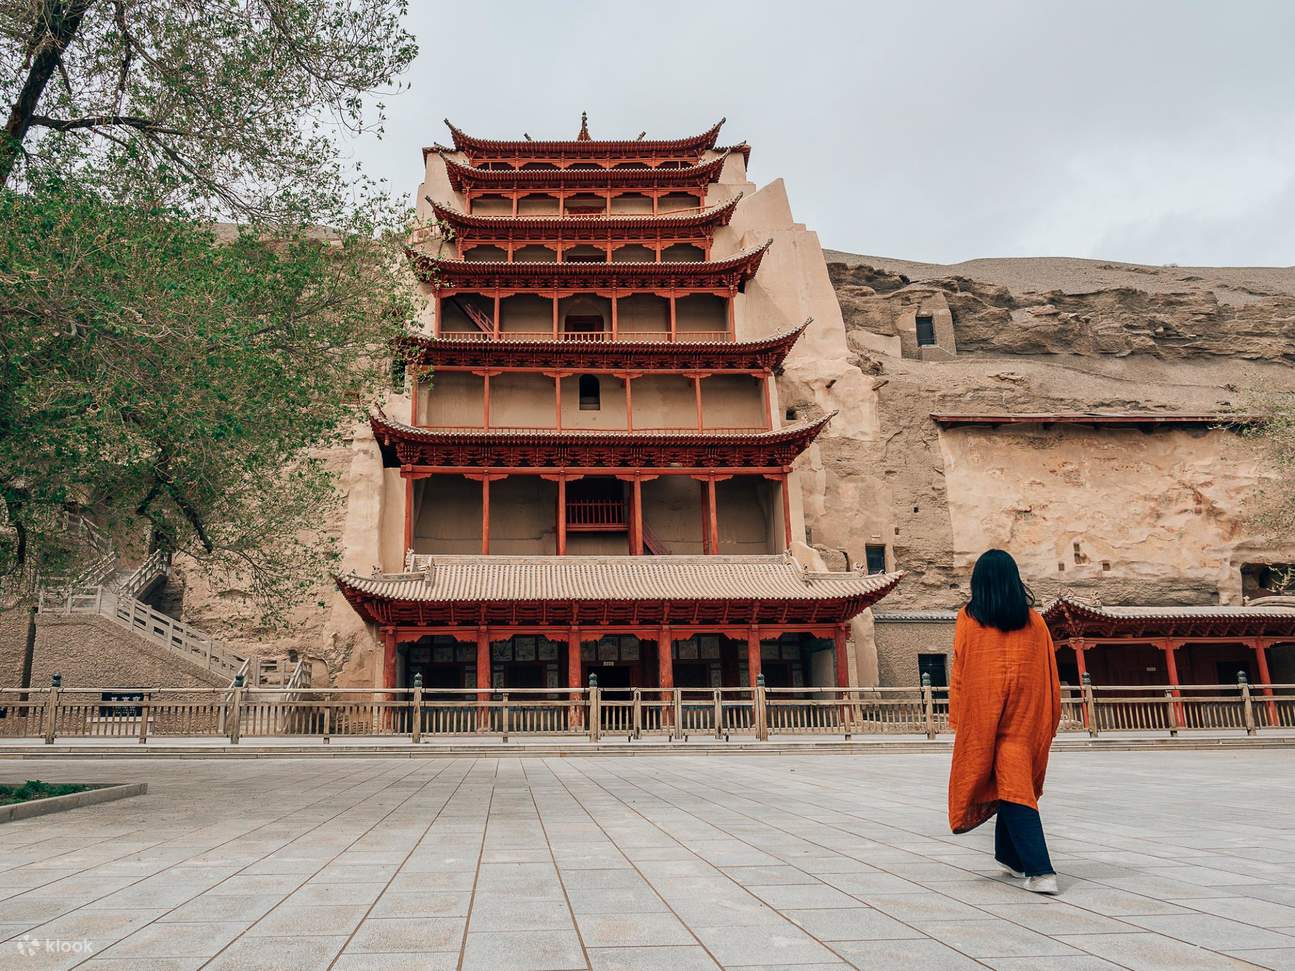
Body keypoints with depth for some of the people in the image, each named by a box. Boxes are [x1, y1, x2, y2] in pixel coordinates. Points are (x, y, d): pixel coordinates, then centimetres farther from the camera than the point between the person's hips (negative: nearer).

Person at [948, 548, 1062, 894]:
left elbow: (959, 672, -1)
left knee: (1015, 789, -1)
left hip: (982, 713, -3)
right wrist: (1049, 721, 13)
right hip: (1026, 714, 3)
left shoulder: (968, 619, -3)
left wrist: (956, 719, 5)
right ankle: (1010, 855, 29)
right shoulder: (1034, 621, 4)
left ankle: (1040, 869, -11)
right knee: (1017, 780, 16)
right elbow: (1049, 674, 6)